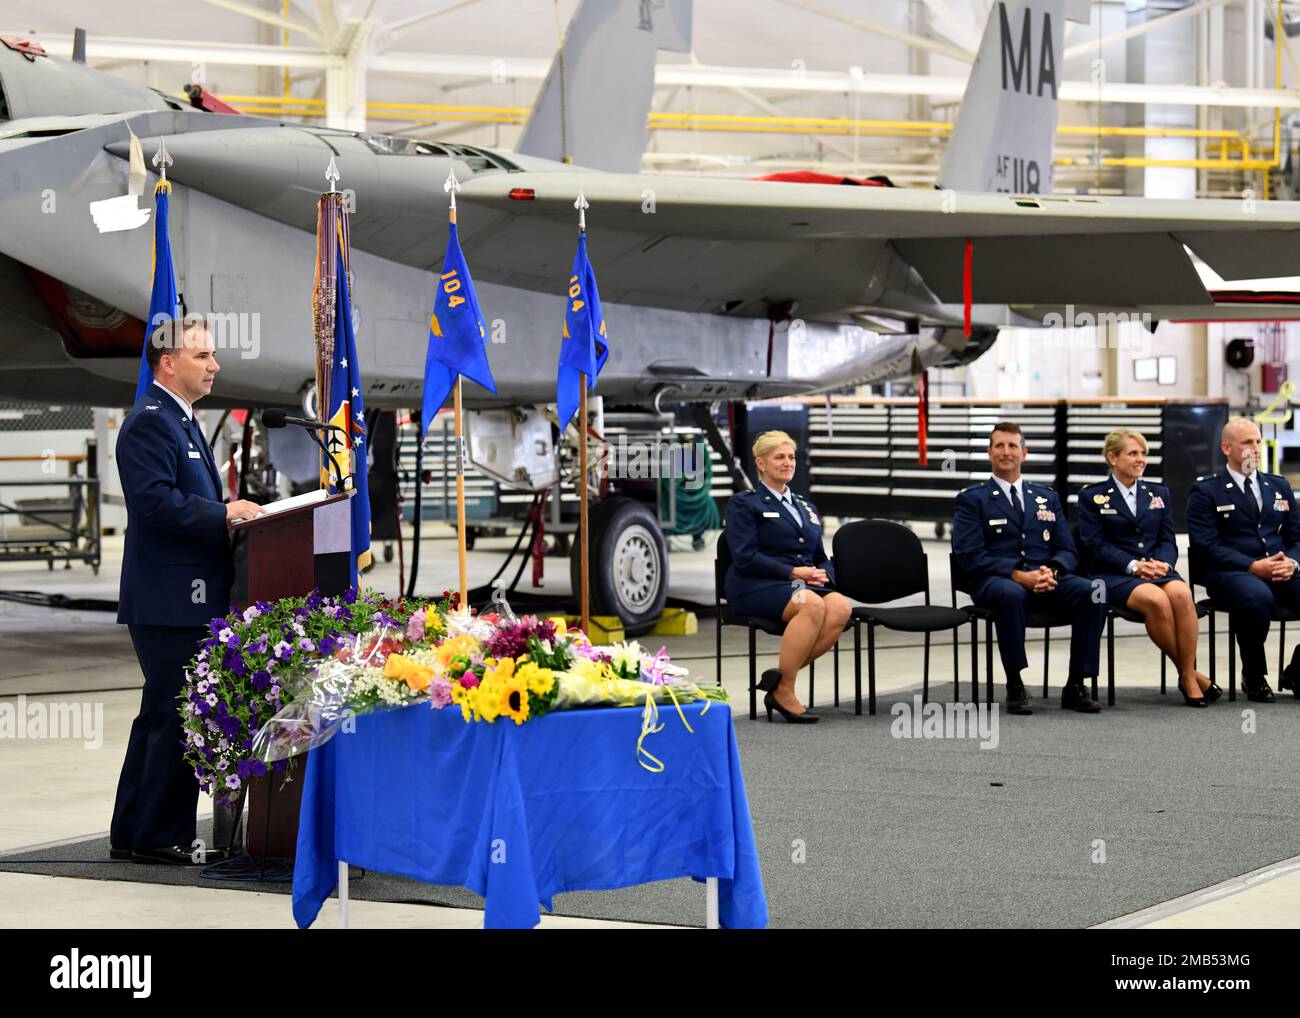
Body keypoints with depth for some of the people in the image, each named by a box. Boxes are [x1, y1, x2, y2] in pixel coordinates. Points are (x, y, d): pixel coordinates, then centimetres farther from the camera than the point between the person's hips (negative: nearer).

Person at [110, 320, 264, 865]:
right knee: (176, 718, -6)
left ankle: (131, 833, 23)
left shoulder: (180, 421, 20)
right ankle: (161, 837, 2)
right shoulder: (149, 422, -14)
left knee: (161, 716, 15)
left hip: (184, 599, 11)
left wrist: (230, 512, 11)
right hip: (169, 600, -11)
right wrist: (223, 513, -21)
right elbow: (155, 501, -24)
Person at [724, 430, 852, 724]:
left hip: (807, 584, 6)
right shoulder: (744, 503, 6)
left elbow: (822, 558, 24)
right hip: (756, 587, -6)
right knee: (813, 605, -36)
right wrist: (794, 572, -14)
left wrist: (823, 575, -1)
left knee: (841, 607, -29)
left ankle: (779, 677, -21)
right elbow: (745, 558, -7)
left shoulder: (806, 507, 26)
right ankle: (783, 691, -26)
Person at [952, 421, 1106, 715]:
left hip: (1045, 579, 4)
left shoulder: (1047, 498, 22)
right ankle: (1015, 687, -27)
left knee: (1092, 591, -27)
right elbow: (970, 556, -4)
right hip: (994, 581, -4)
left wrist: (1051, 572, -10)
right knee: (1012, 593, -41)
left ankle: (1076, 686, -20)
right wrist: (1018, 575, -18)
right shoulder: (972, 500, 8)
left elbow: (1067, 550, 15)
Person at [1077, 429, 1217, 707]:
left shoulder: (1159, 493, 21)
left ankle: (1188, 676, -27)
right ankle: (1189, 673, -21)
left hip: (1158, 569, 4)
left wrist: (1162, 563, -10)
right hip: (1114, 575, -3)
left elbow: (1168, 540, 14)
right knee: (1155, 599, -35)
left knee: (1181, 593, -33)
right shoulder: (1092, 497, 8)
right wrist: (1133, 565, -16)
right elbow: (1096, 546, -3)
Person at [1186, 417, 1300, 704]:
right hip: (1230, 573, -5)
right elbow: (1206, 546, -7)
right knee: (1257, 597, -39)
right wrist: (1254, 567, -17)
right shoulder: (1206, 492, 5)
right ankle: (1254, 677, -15)